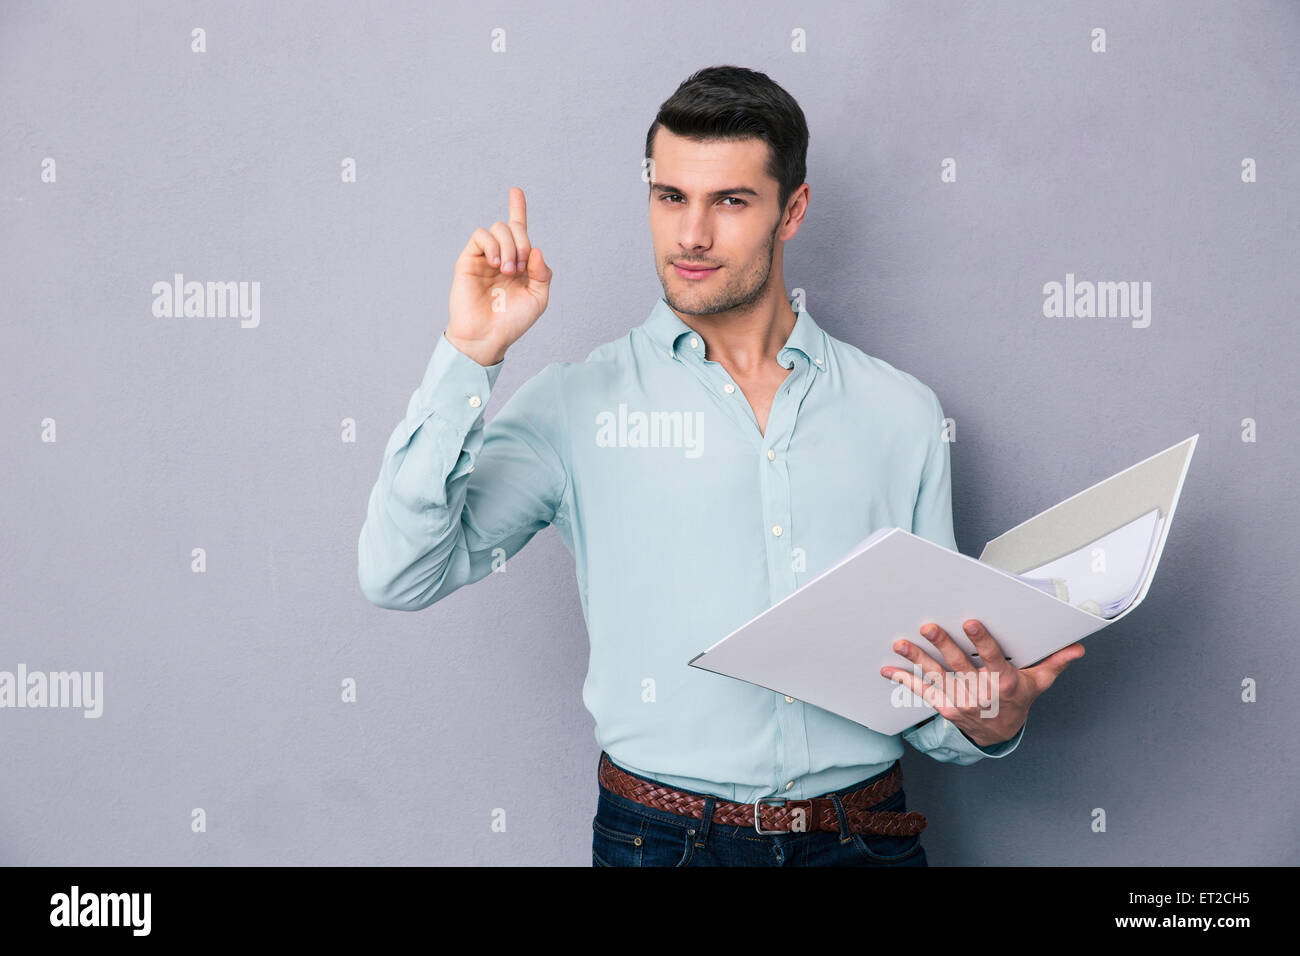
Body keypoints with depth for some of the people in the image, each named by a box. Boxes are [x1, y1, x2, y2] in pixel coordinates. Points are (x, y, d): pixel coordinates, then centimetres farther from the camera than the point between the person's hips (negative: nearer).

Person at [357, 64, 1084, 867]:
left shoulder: (901, 412, 7)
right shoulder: (576, 406, 0)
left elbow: (934, 665, 11)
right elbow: (399, 576, -10)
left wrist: (993, 721, -10)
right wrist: (471, 351, -13)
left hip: (865, 834, 3)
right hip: (662, 836, -2)